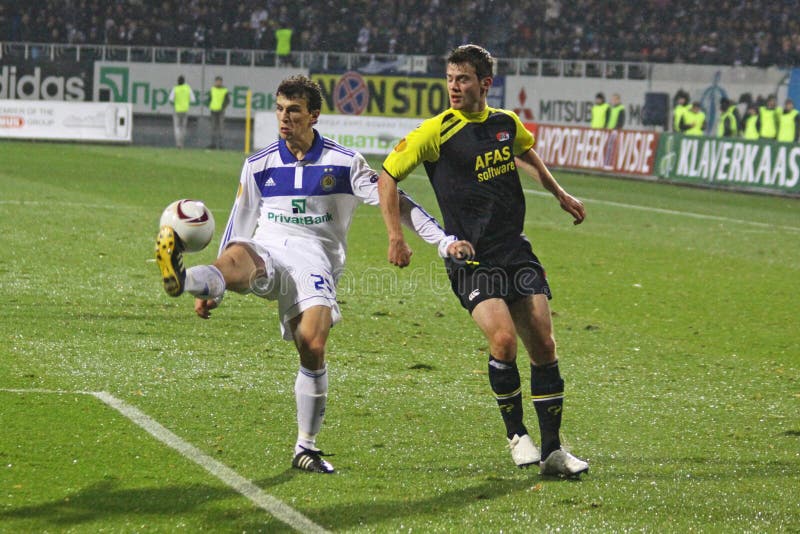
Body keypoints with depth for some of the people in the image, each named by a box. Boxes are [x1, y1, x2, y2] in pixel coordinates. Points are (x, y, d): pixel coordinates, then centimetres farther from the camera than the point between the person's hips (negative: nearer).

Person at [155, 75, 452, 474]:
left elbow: (394, 201, 6)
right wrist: (212, 289, 16)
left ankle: (306, 448, -4)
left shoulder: (344, 163, 6)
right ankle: (184, 279, -70)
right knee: (237, 256, -36)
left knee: (313, 348, -20)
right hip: (265, 253, 2)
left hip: (313, 258, -2)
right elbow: (238, 227, 19)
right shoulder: (259, 164, 13)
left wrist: (443, 240, -4)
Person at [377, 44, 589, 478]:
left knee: (544, 346, 0)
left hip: (516, 250, 5)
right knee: (503, 339, -21)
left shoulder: (506, 123, 6)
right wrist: (396, 237, -10)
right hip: (469, 258, -5)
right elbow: (387, 178, -2)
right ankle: (516, 434, 0)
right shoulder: (435, 132, -9)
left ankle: (552, 450, 9)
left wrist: (559, 194, 33)